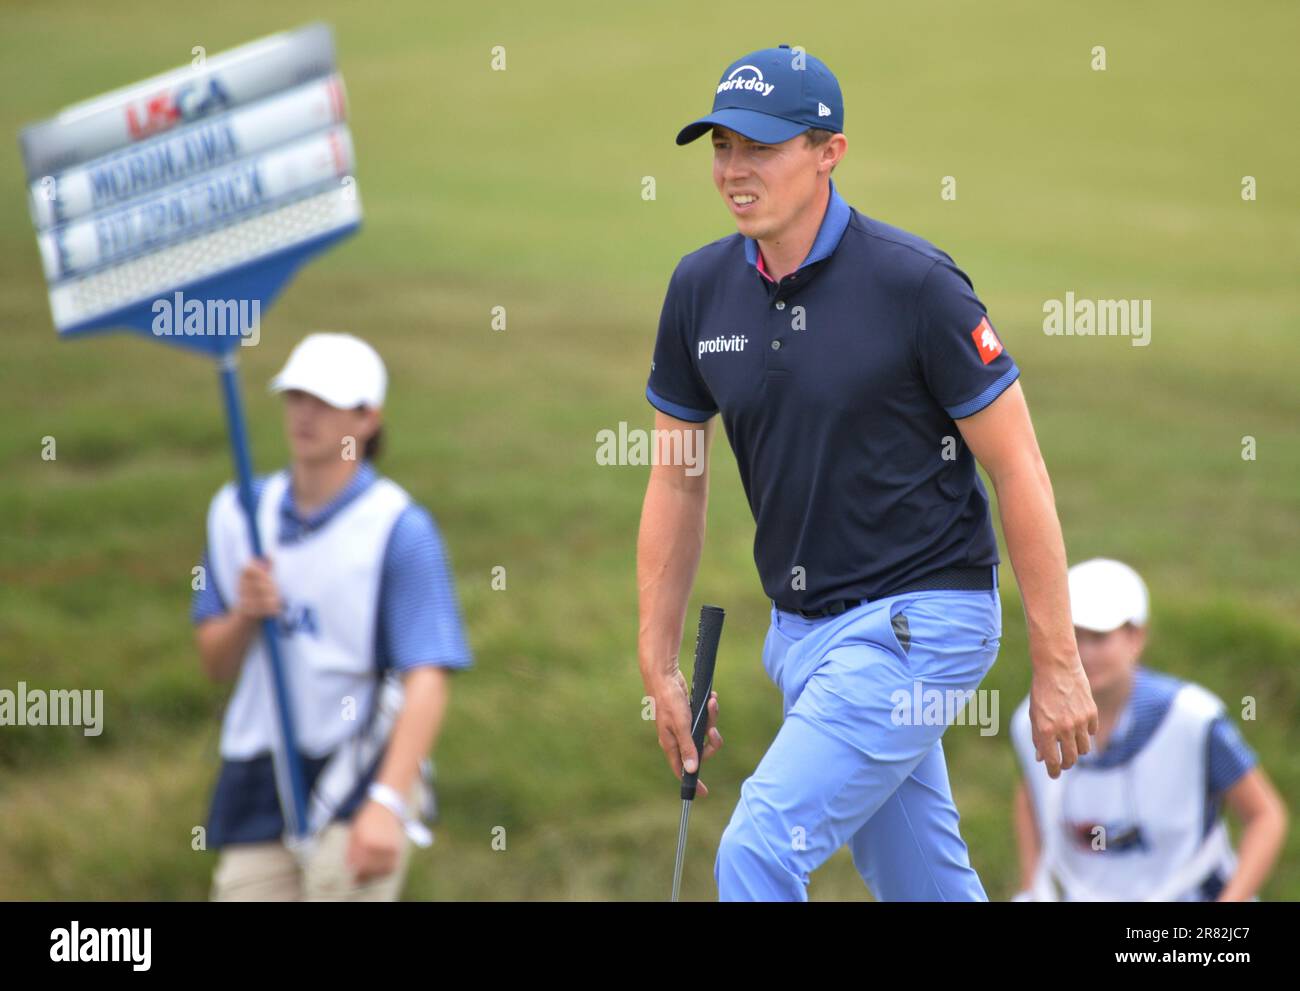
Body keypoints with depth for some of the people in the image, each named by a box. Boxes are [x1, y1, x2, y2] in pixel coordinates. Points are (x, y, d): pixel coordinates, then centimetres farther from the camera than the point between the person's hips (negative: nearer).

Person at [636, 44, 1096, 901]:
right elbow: (678, 480, 12)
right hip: (800, 630, 6)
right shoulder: (702, 288, 2)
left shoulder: (913, 282, -15)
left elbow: (1019, 469, -11)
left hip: (918, 622, -6)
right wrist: (660, 665, 10)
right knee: (923, 886, 12)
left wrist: (1058, 664, -11)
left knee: (759, 853, -16)